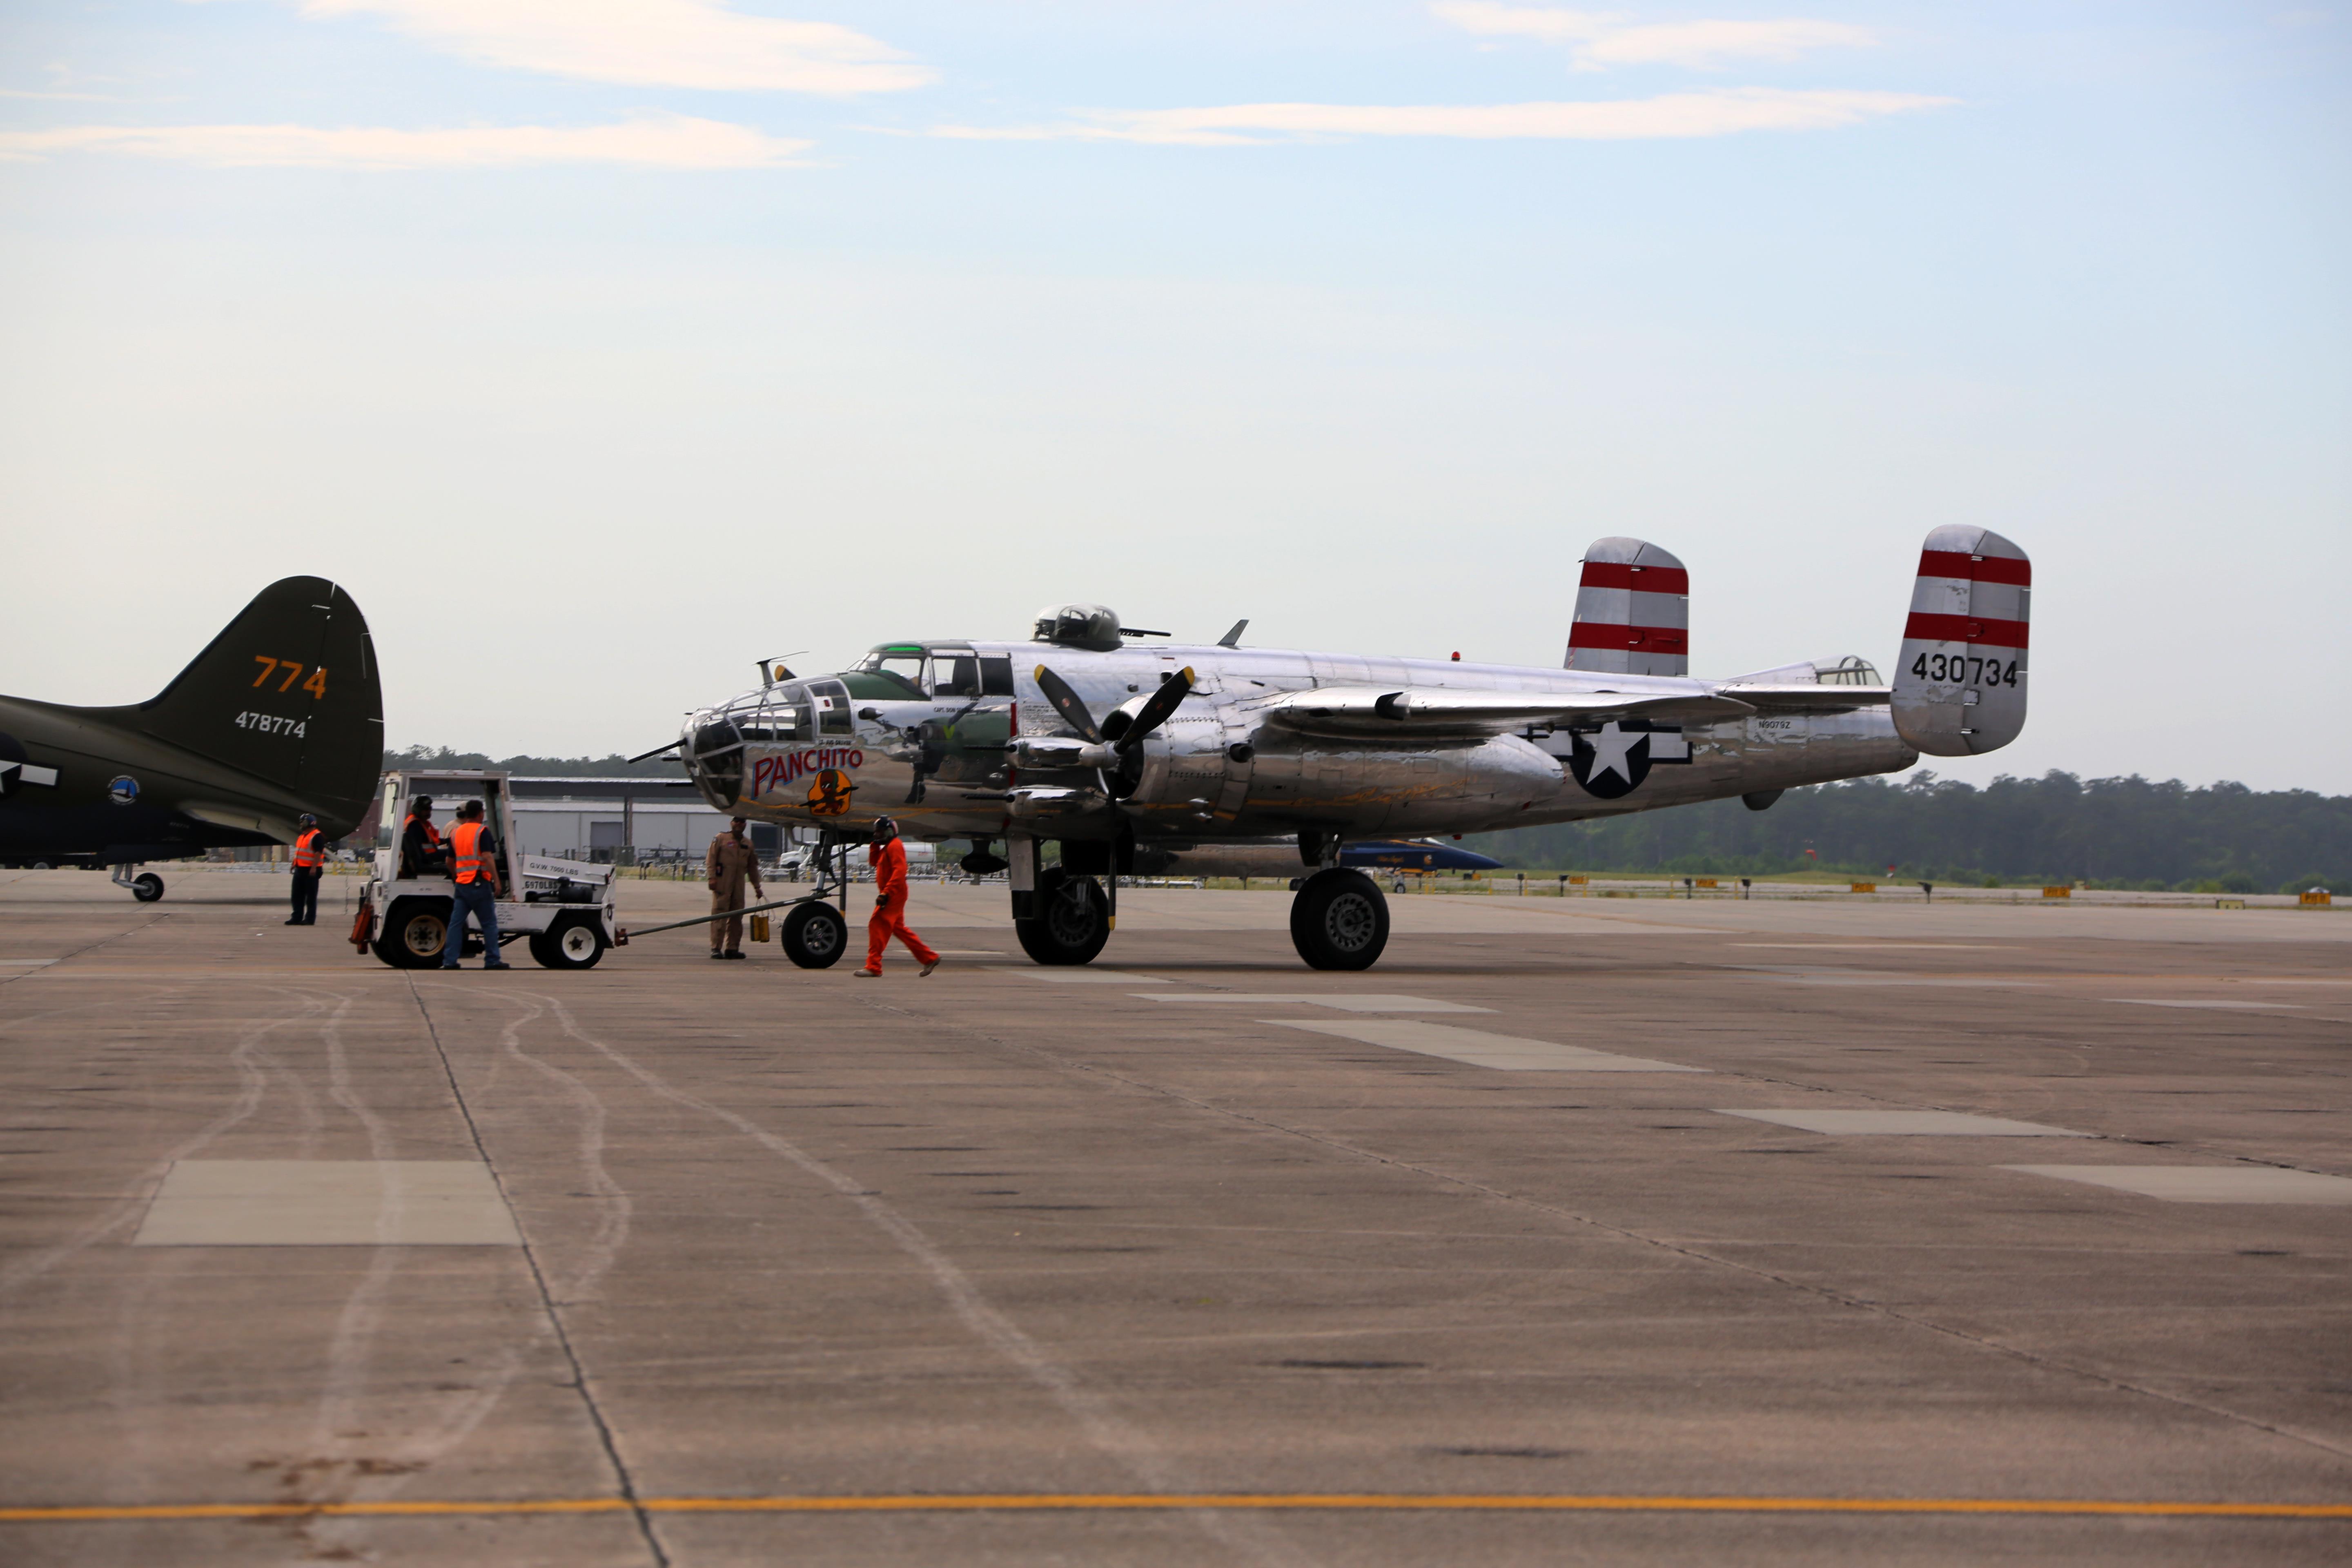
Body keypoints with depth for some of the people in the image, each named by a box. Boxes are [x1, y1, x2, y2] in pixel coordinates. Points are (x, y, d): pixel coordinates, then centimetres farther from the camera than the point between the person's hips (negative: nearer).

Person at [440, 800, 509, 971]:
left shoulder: (456, 833, 13)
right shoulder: (481, 831, -7)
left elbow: (450, 861, 19)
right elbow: (487, 857, -17)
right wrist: (496, 880, -15)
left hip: (462, 884, 6)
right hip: (479, 884, -6)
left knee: (456, 923, 4)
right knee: (489, 924, 2)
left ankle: (449, 961, -1)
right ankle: (492, 961, 2)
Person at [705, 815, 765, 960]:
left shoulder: (748, 844, 18)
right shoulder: (721, 839, 3)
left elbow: (753, 867, 22)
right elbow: (710, 859, -2)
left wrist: (757, 886, 20)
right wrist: (712, 878, -13)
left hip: (739, 885, 5)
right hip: (722, 885, -5)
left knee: (736, 918, 5)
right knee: (719, 915, -9)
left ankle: (732, 948, 10)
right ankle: (716, 948, -10)